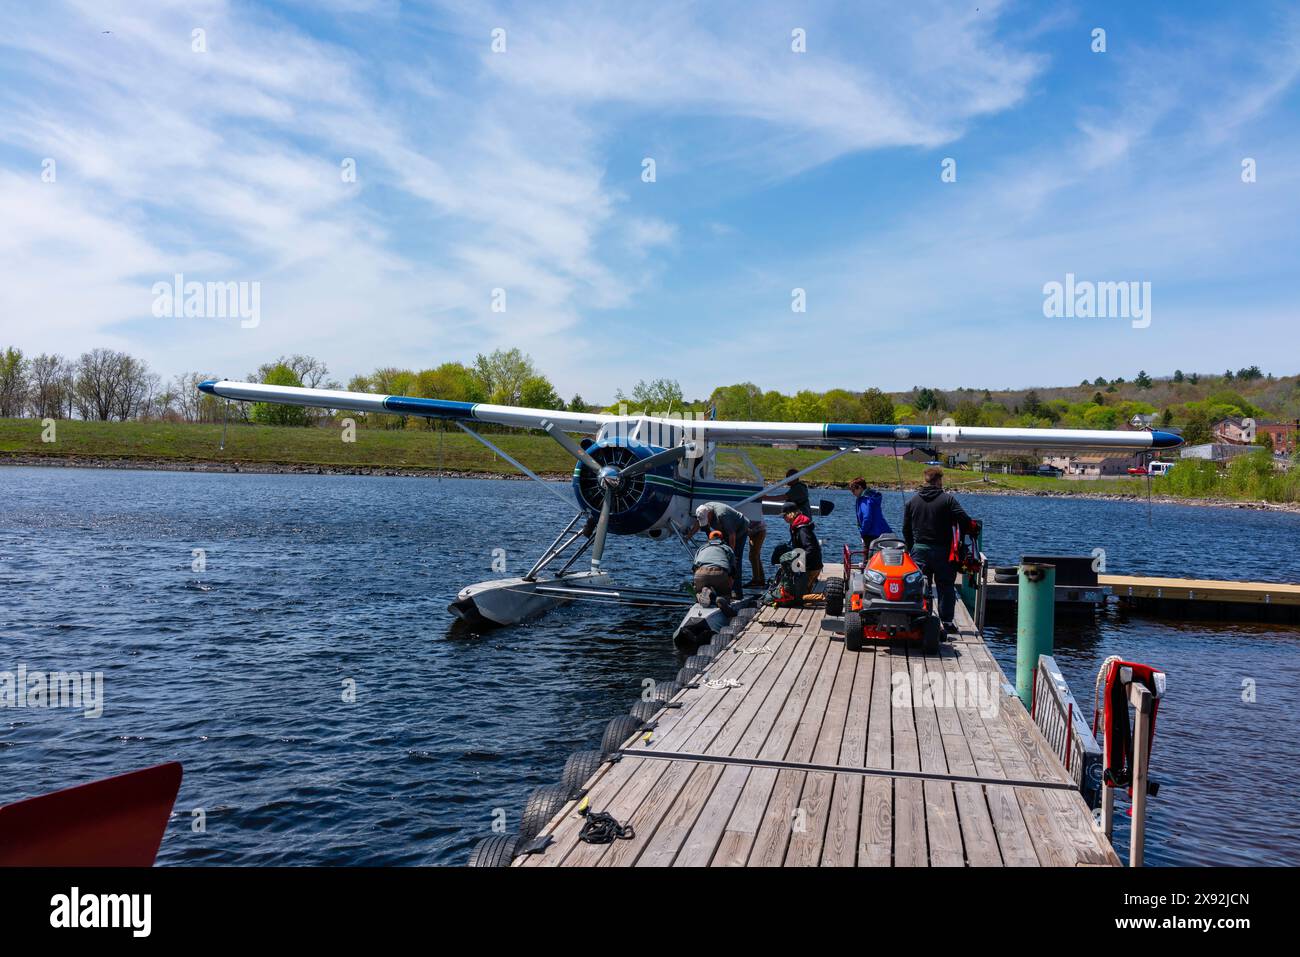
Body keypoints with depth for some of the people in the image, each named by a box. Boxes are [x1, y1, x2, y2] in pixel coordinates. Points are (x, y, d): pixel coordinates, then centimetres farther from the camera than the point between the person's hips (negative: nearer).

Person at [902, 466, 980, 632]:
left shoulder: (911, 501, 5)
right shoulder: (947, 499, -8)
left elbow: (906, 529, 10)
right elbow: (964, 519, -13)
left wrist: (910, 548, 20)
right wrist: (975, 528, 8)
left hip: (919, 549, 3)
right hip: (941, 550, -3)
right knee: (945, 586, 6)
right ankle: (947, 621, 6)